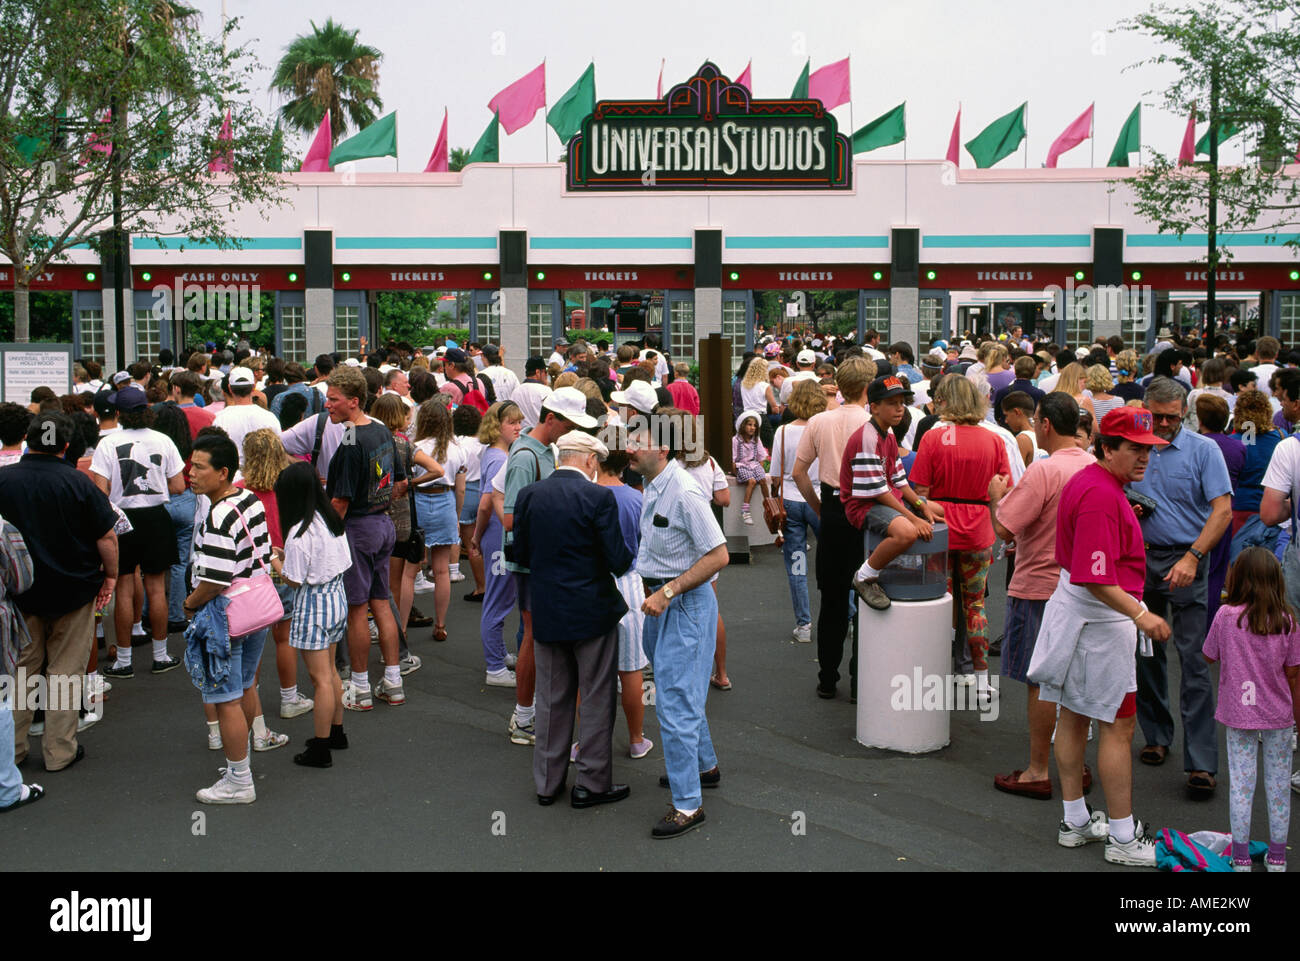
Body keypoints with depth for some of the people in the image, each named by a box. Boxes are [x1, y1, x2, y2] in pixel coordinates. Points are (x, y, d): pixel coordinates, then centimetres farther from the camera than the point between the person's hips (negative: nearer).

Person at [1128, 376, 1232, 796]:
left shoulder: (1203, 449, -2)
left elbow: (1222, 510, -8)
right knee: (1145, 652, 11)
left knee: (1193, 657, -7)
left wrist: (1192, 557, -18)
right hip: (1139, 559, 4)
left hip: (1186, 561, -4)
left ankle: (1201, 761, -6)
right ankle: (1157, 735, 27)